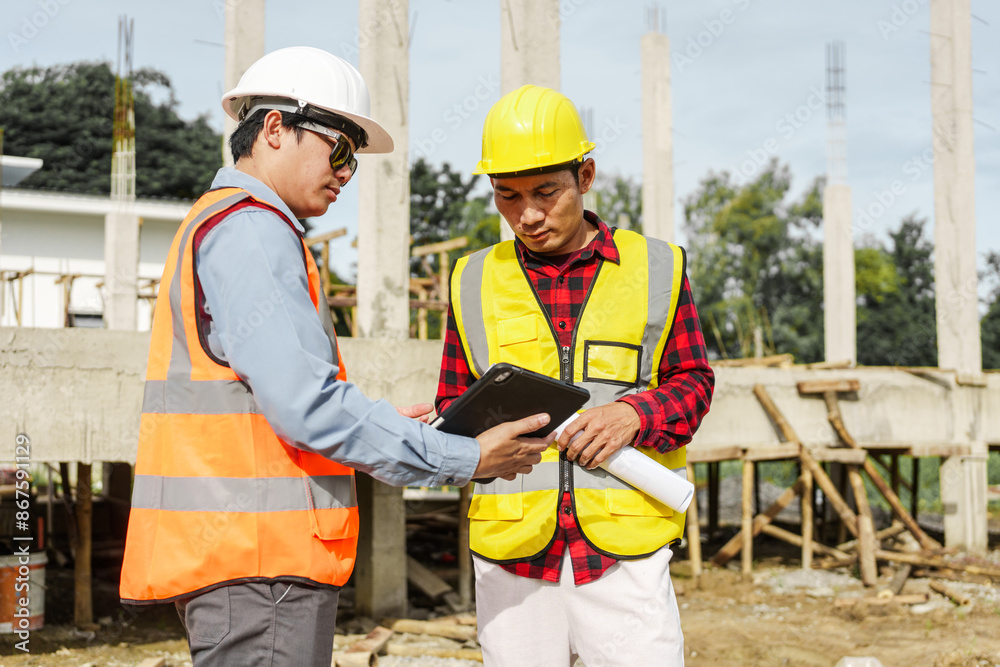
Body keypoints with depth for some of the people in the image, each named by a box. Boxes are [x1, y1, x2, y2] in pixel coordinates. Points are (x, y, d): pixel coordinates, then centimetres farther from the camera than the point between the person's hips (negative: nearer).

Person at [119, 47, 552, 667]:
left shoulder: (217, 227, 22)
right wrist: (465, 458, -17)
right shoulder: (248, 228, -12)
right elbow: (303, 402, -21)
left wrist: (379, 425, 14)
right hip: (257, 555, -11)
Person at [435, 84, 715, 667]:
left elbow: (693, 382, 9)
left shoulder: (656, 269, 7)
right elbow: (454, 401, 15)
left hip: (627, 554, -1)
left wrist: (634, 413, -12)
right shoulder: (475, 282, 10)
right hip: (511, 558, 2)